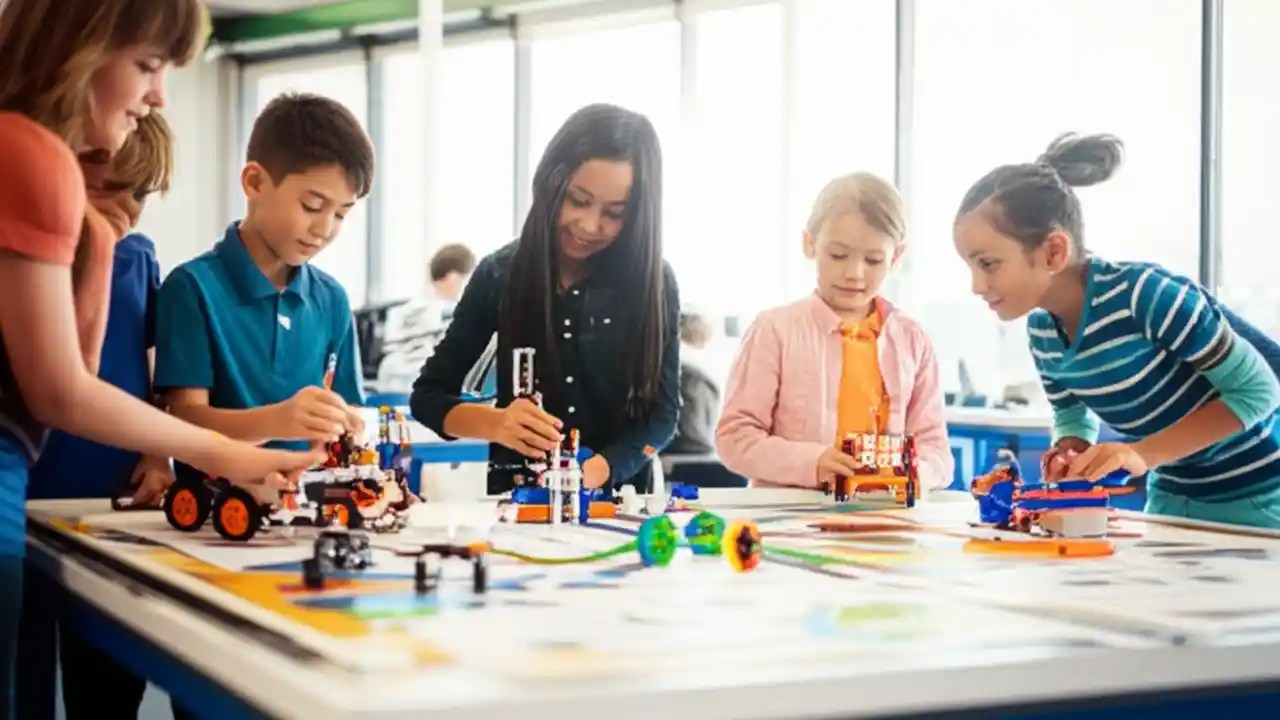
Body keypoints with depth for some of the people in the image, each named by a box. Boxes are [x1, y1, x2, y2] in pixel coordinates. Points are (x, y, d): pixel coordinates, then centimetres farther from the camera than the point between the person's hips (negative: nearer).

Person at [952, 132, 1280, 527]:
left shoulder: (1145, 293, -29)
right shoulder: (1040, 331, -7)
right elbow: (1072, 416, 10)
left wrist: (1143, 454, -28)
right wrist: (1070, 452, -15)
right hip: (1171, 496, 6)